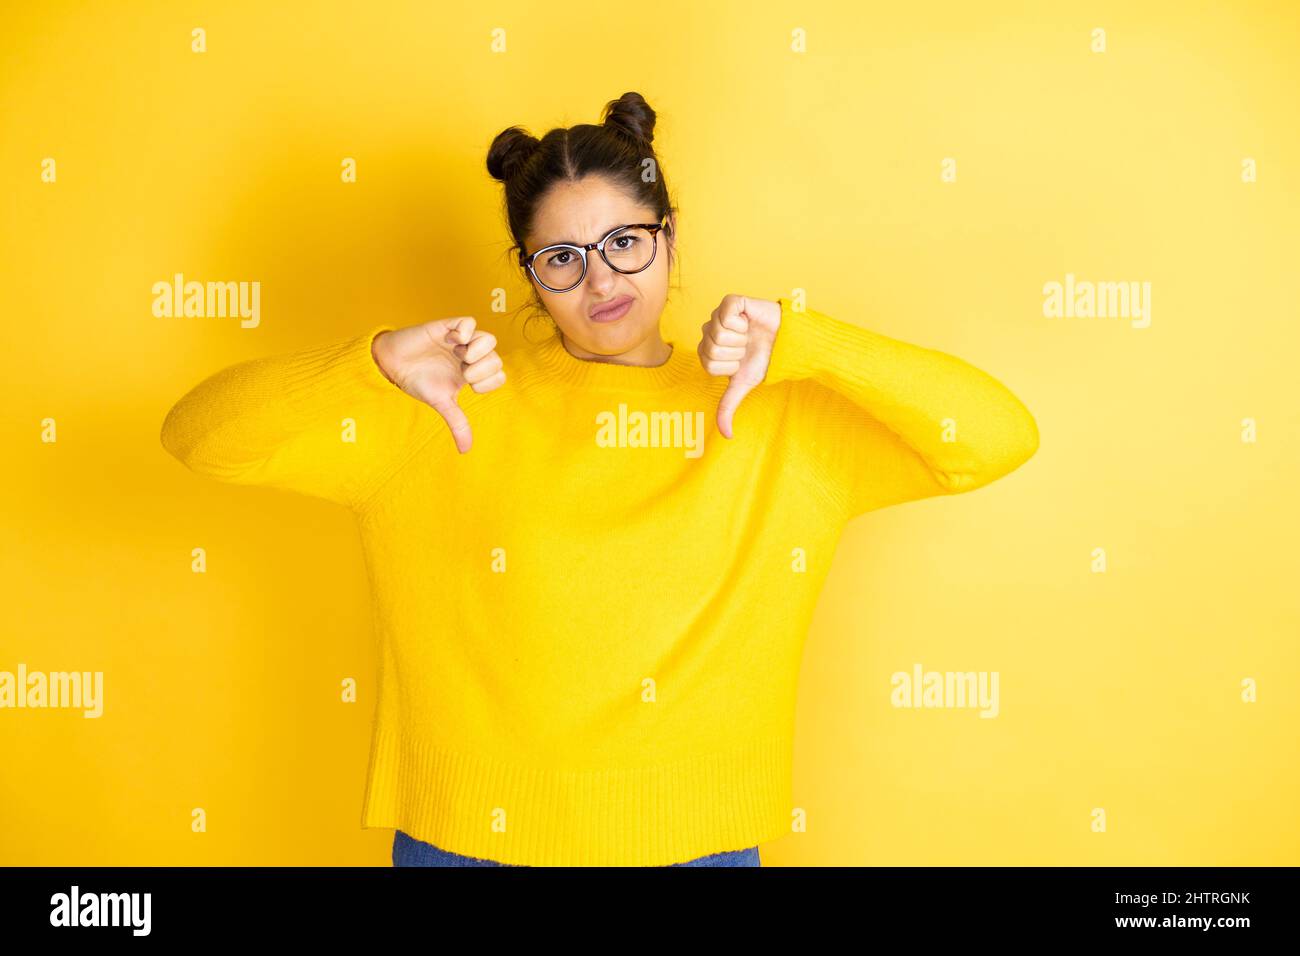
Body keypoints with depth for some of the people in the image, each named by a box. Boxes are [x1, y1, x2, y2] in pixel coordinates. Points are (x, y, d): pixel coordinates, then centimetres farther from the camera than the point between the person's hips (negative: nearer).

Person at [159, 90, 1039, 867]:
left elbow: (999, 438, -7)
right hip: (468, 835, 0)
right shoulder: (451, 416, -4)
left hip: (697, 838, 1)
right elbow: (202, 434, -5)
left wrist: (799, 342, -15)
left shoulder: (776, 418, -1)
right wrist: (378, 362, -21)